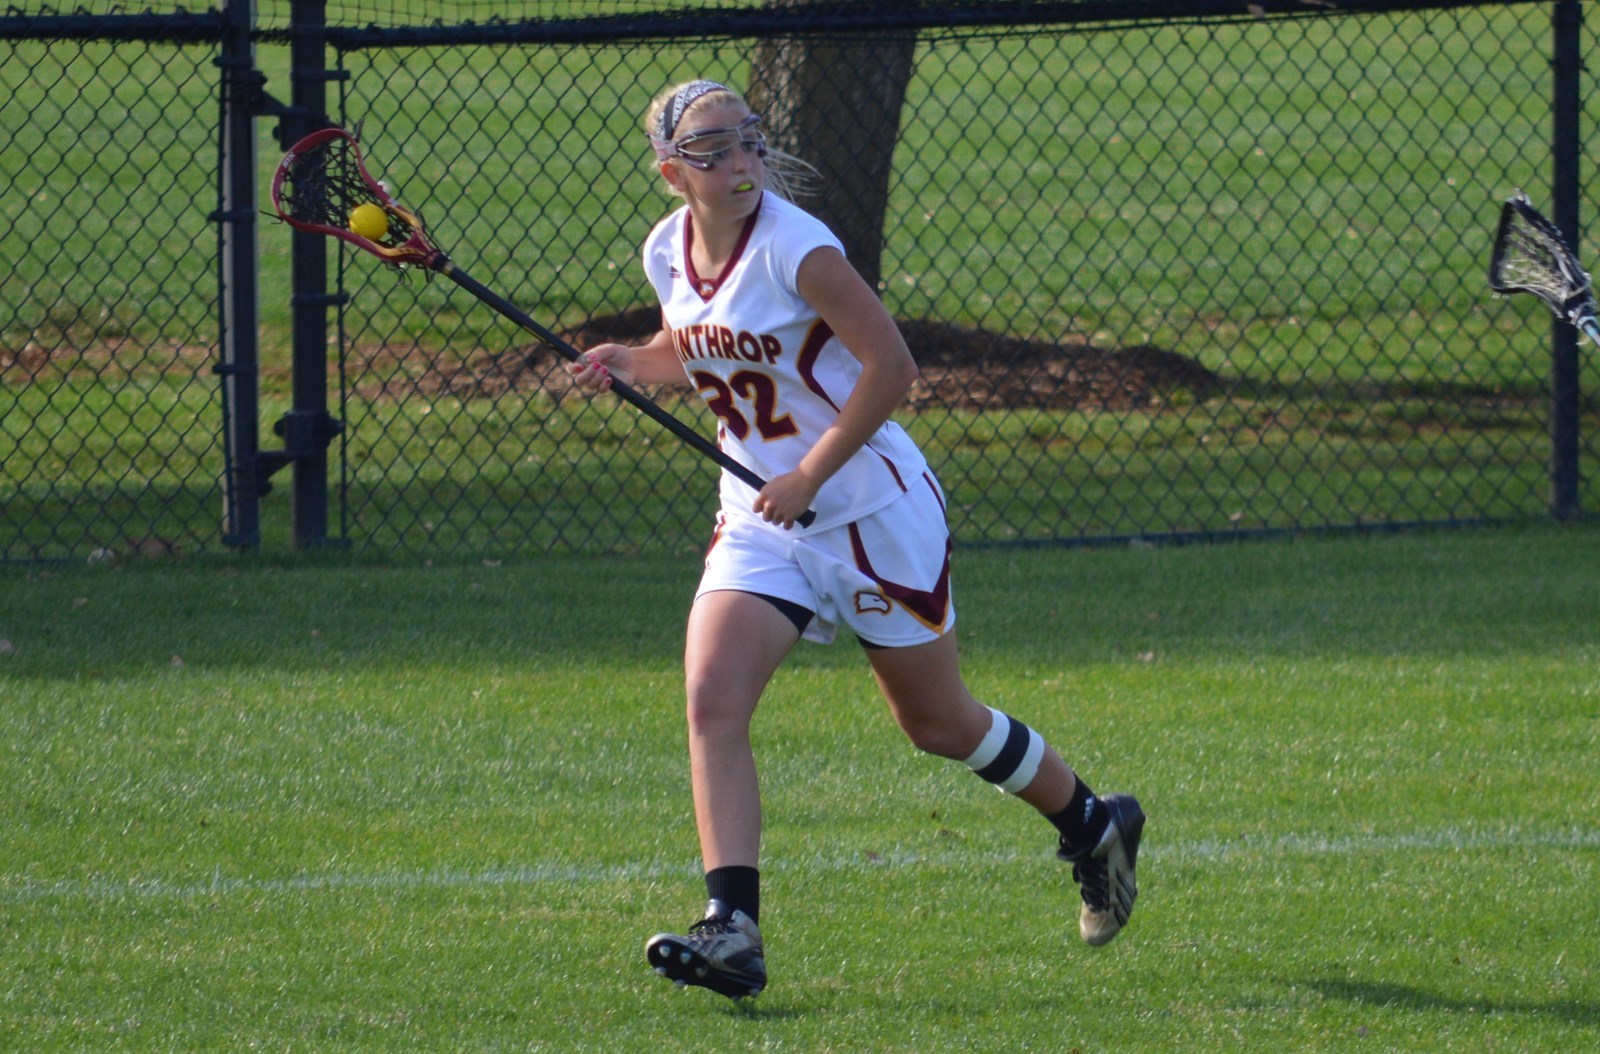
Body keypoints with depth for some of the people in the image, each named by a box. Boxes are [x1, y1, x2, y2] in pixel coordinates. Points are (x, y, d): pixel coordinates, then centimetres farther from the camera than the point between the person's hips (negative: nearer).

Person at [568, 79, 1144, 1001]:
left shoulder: (794, 250, -21)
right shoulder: (670, 253, 0)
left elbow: (891, 365, -20)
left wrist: (809, 476, -24)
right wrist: (628, 363, -3)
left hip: (875, 511, -5)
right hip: (759, 520, 5)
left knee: (940, 724, 10)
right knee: (713, 702, -17)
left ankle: (1092, 824, 36)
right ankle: (733, 931, -22)